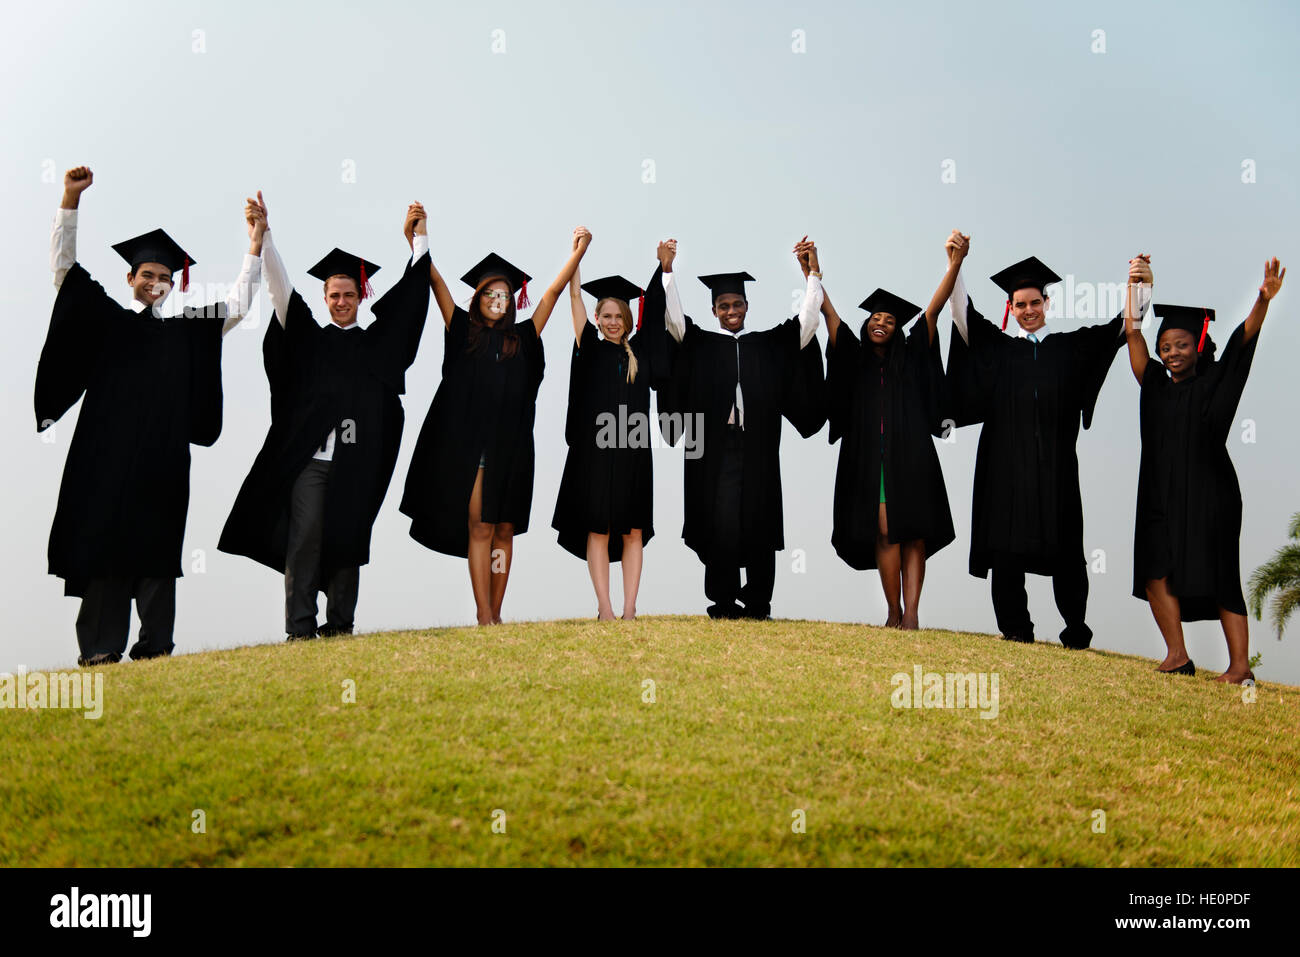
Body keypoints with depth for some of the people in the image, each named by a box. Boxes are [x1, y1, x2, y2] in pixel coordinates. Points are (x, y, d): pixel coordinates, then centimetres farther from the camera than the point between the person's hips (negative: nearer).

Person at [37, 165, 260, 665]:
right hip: (108, 455, -2)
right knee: (103, 543, -5)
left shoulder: (187, 331, 18)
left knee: (157, 545, -1)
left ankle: (155, 643, 0)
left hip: (163, 457, 2)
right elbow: (65, 266, 7)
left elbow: (237, 304, 22)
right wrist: (70, 200, -3)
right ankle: (102, 647, -4)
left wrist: (255, 243, 16)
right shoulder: (106, 319, 12)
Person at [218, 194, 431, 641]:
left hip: (357, 461, 1)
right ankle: (300, 628, -5)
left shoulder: (377, 342, 16)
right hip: (309, 456, -1)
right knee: (305, 538, -6)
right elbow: (281, 287, 4)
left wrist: (419, 241, 13)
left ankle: (340, 625, 7)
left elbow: (407, 294, 16)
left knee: (348, 540, 2)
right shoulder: (308, 337, 13)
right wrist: (262, 233, -6)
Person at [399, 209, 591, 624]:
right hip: (470, 443, -2)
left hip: (511, 446, 2)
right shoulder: (464, 332, 9)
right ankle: (483, 616, -7)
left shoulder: (522, 337, 12)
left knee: (504, 530, 4)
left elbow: (552, 293, 13)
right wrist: (417, 241, -4)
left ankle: (497, 613, 9)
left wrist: (577, 252, 11)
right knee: (479, 528, -6)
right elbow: (437, 282, 4)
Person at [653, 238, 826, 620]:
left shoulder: (770, 344, 14)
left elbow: (806, 322, 10)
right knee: (721, 525, -5)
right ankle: (723, 601, 4)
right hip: (716, 449, -1)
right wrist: (667, 270, -6)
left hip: (758, 449, 1)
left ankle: (758, 602, 9)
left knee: (759, 524, 1)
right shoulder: (700, 343, 11)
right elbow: (673, 315, 1)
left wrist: (813, 275, 5)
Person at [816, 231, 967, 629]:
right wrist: (812, 272, -4)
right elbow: (830, 313, 6)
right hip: (869, 460, 0)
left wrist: (954, 263, -6)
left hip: (911, 458, 0)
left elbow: (932, 310, 4)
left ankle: (911, 615, -7)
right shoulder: (855, 359, 14)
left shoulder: (910, 358, 13)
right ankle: (894, 613, 0)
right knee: (885, 533, -7)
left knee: (913, 535, -4)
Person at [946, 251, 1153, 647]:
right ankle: (1015, 632, 6)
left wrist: (1139, 287, -9)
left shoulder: (1072, 346, 15)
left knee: (1065, 551, 0)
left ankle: (1077, 631, 9)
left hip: (1056, 467, 0)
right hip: (1007, 467, 0)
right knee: (1008, 552, -1)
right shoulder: (998, 348, 15)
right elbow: (965, 318, 7)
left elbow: (1117, 328, 7)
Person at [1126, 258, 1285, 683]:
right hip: (1162, 497, 4)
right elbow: (1133, 334, 9)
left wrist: (1263, 301, -24)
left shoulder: (1212, 384, 3)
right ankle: (1177, 656, -4)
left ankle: (1240, 665, -1)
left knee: (1220, 580, -3)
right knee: (1155, 572, -10)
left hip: (1208, 496, -4)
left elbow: (1243, 340, -9)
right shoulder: (1157, 387, 12)